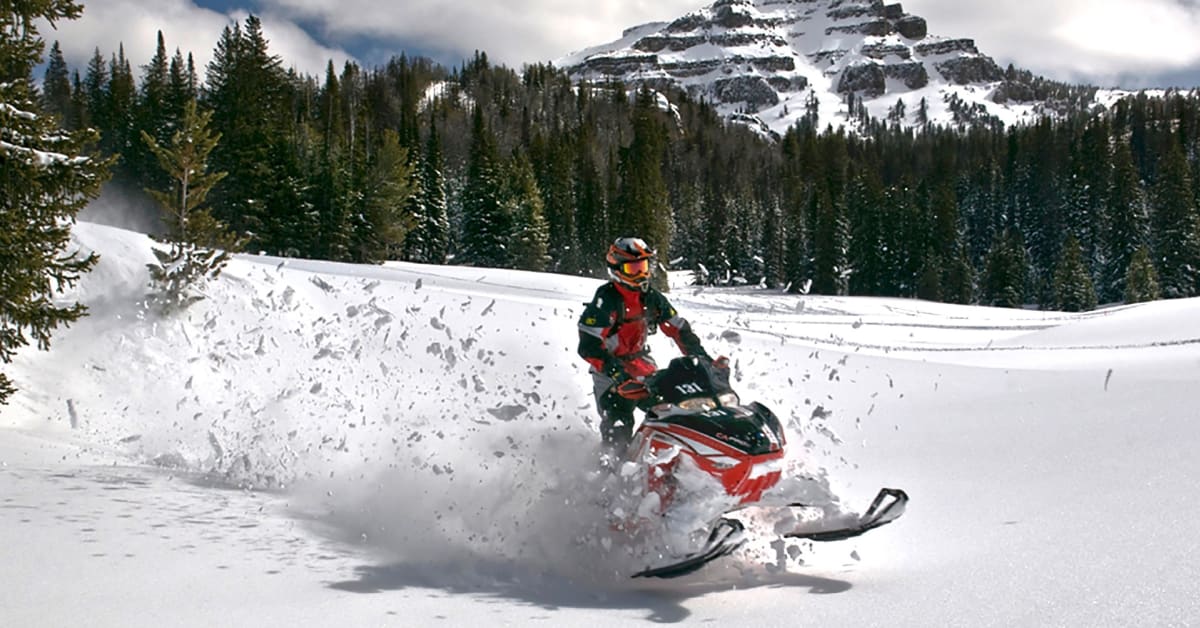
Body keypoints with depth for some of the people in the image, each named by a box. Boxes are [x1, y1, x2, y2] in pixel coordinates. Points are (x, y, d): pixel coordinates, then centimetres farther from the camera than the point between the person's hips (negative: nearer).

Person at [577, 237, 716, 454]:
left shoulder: (651, 298, 1)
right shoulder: (606, 301, -19)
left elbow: (679, 329, 7)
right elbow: (588, 347, -25)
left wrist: (703, 359, -4)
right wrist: (619, 375, -33)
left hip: (641, 363, 6)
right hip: (611, 371, -6)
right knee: (619, 428, -13)